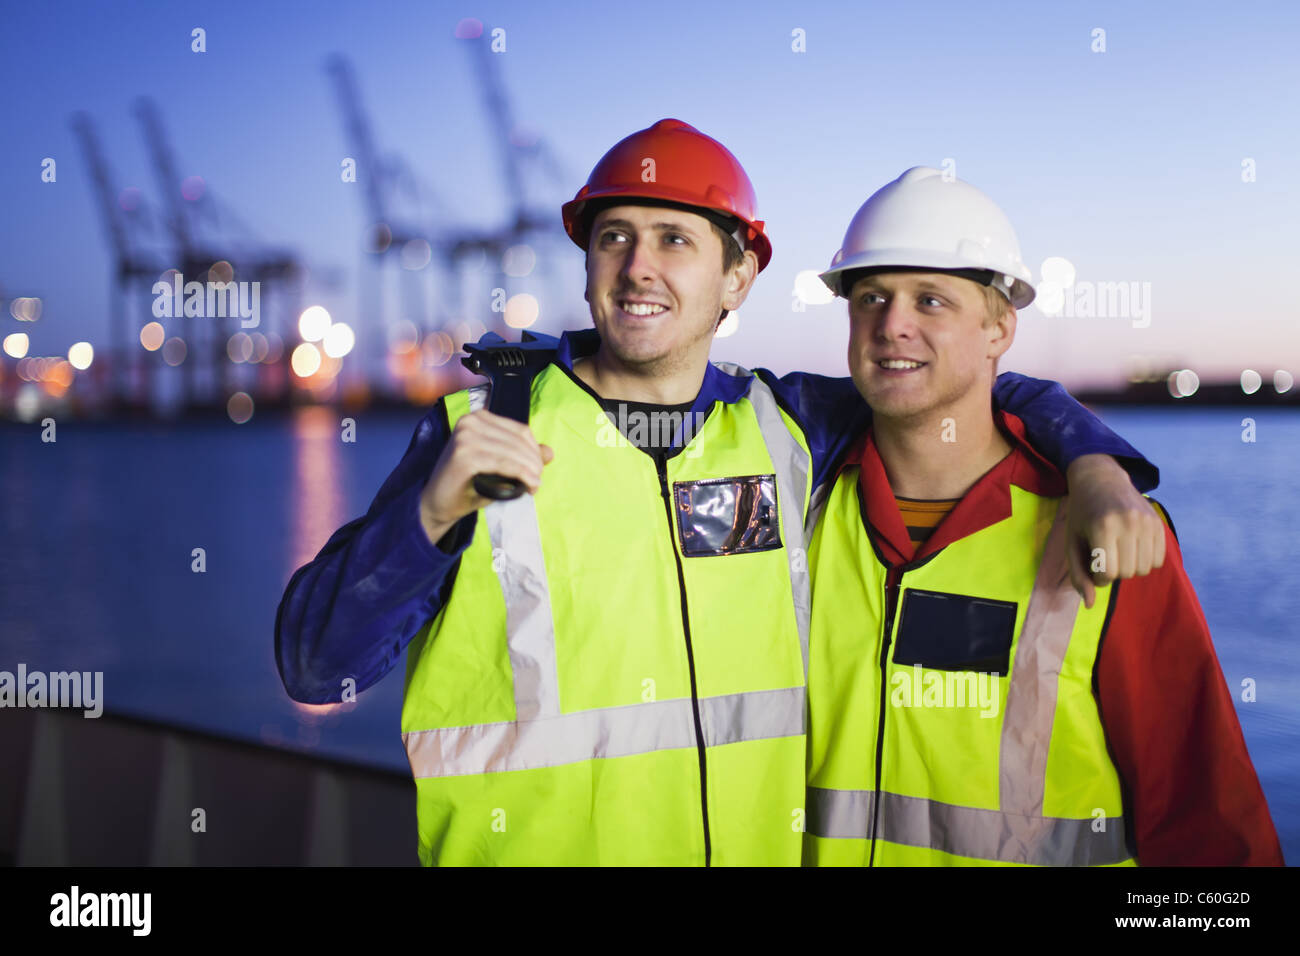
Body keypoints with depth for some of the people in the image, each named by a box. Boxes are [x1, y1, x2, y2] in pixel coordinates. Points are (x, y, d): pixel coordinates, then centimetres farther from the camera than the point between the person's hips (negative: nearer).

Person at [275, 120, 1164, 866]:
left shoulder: (785, 429, 3)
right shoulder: (479, 436, -6)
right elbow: (314, 666, -9)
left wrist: (1098, 467, -3)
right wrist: (430, 512, -23)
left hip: (762, 841, 3)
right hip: (529, 844, -3)